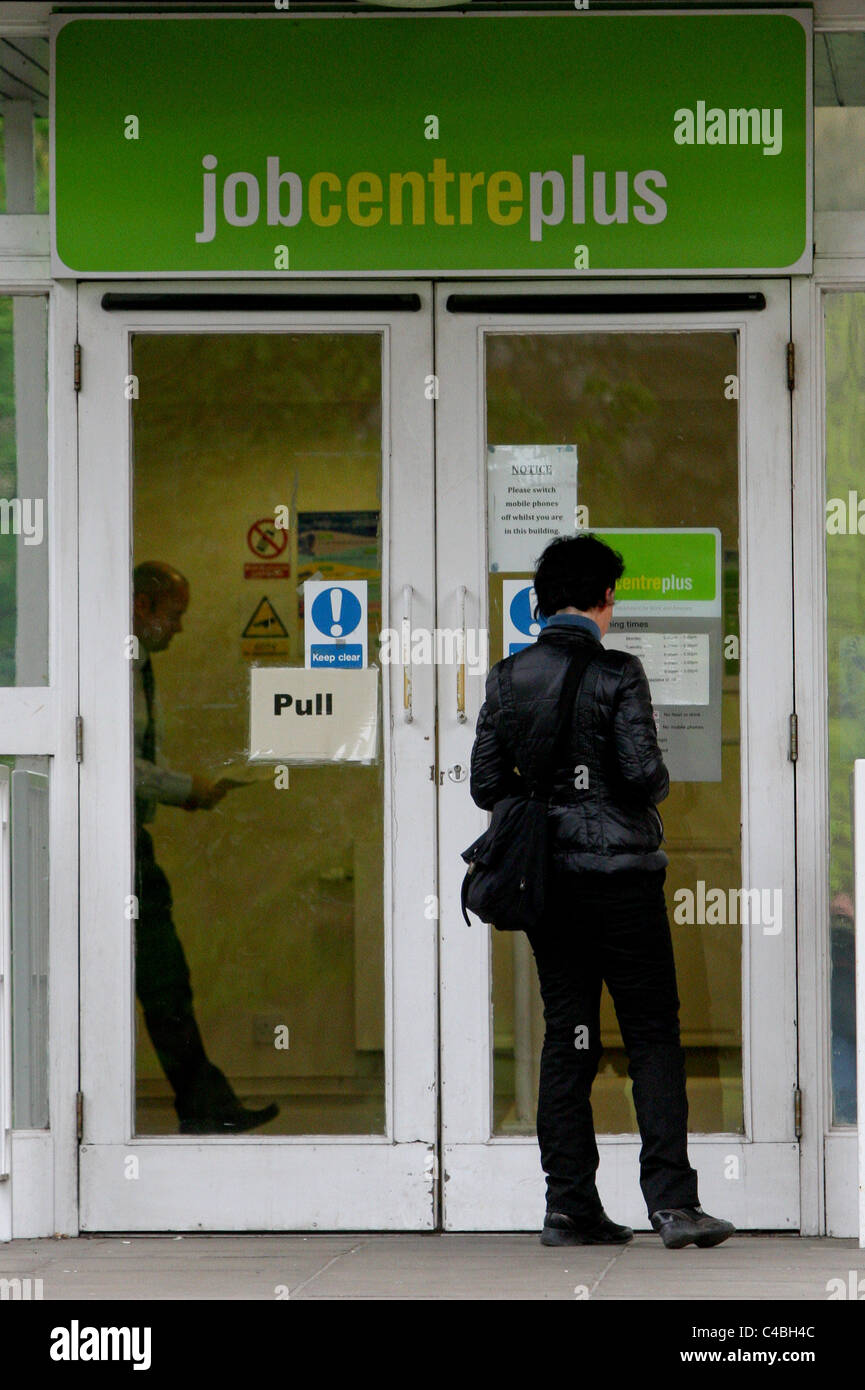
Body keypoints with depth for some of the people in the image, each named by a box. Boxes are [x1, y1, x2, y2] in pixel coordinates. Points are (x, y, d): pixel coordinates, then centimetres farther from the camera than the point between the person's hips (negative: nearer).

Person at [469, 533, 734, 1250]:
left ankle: (570, 1205, 7)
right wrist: (656, 786, 7)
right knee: (653, 1036, -1)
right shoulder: (616, 674, -9)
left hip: (545, 878, 5)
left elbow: (486, 784, 5)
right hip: (619, 870, -5)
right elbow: (644, 774, -15)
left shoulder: (508, 678, 6)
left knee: (566, 1037, 8)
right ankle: (672, 1202, -8)